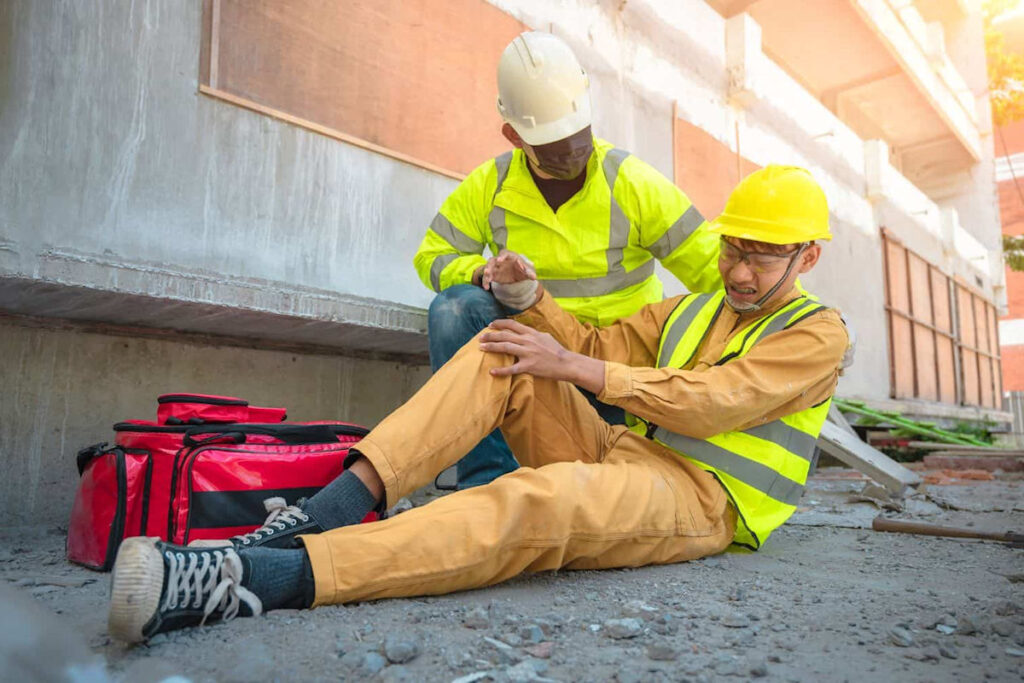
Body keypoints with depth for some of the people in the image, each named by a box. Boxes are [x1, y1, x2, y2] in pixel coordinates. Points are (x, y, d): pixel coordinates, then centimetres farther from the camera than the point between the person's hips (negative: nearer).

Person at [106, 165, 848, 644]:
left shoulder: (817, 334, 1)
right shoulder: (692, 310, 22)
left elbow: (708, 403, -14)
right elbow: (602, 344, 16)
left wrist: (572, 366, -16)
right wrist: (532, 296, -3)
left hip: (696, 496, -6)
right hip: (616, 455, 6)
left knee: (540, 502, -39)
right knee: (504, 355, -14)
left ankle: (258, 577, -49)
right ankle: (327, 513, -26)